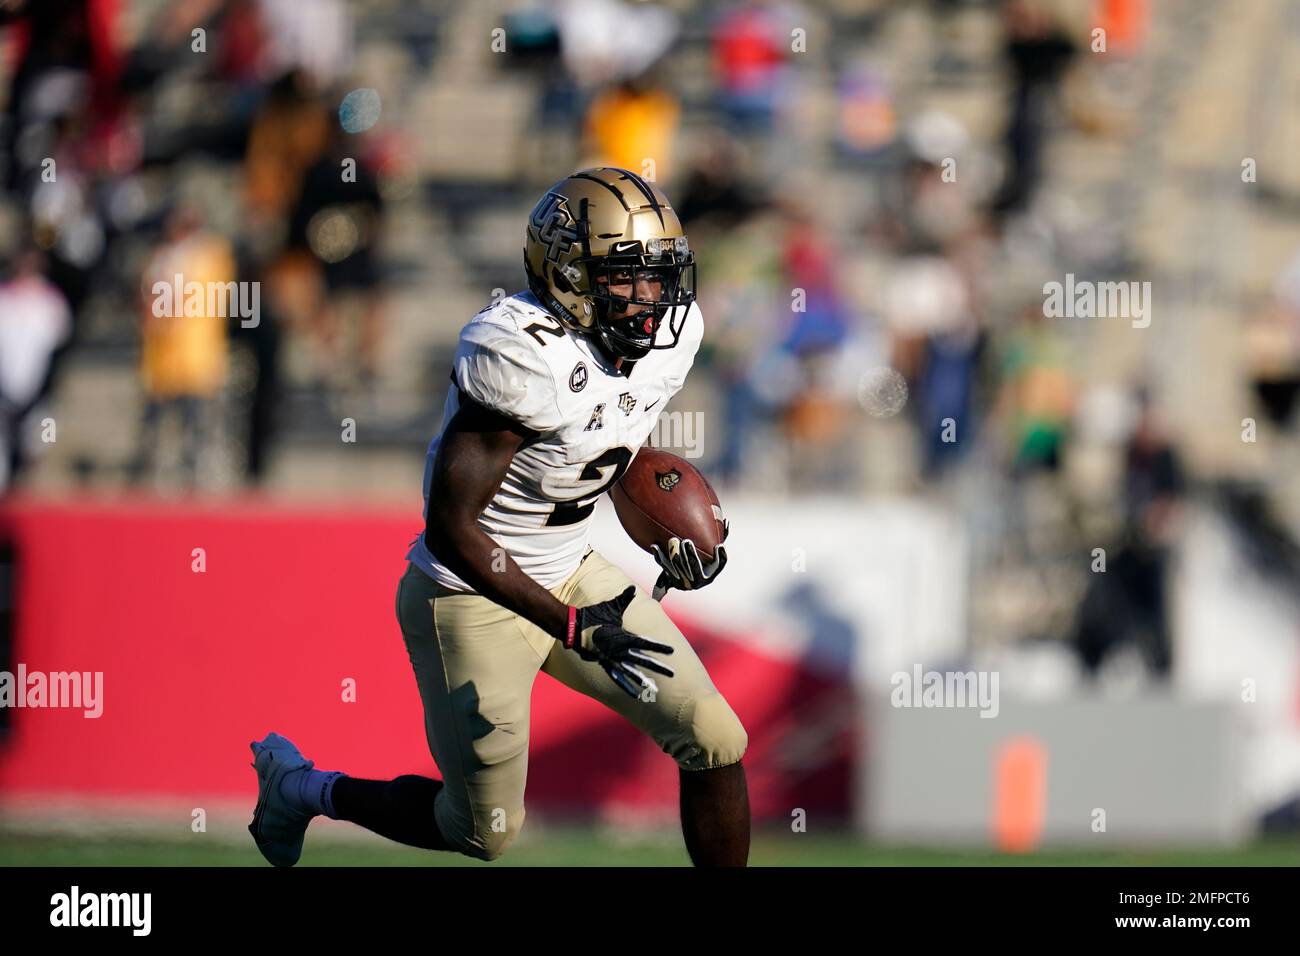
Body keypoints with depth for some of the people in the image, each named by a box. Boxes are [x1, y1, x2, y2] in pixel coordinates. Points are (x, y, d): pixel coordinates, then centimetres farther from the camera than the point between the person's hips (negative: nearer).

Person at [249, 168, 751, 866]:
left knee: (715, 742, -1)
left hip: (569, 576, 7)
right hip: (473, 599, -7)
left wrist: (669, 536, 0)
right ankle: (302, 787, 32)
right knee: (486, 832, 7)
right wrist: (573, 627, -31)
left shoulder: (668, 338, -4)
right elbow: (451, 528, -28)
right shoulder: (523, 356, -30)